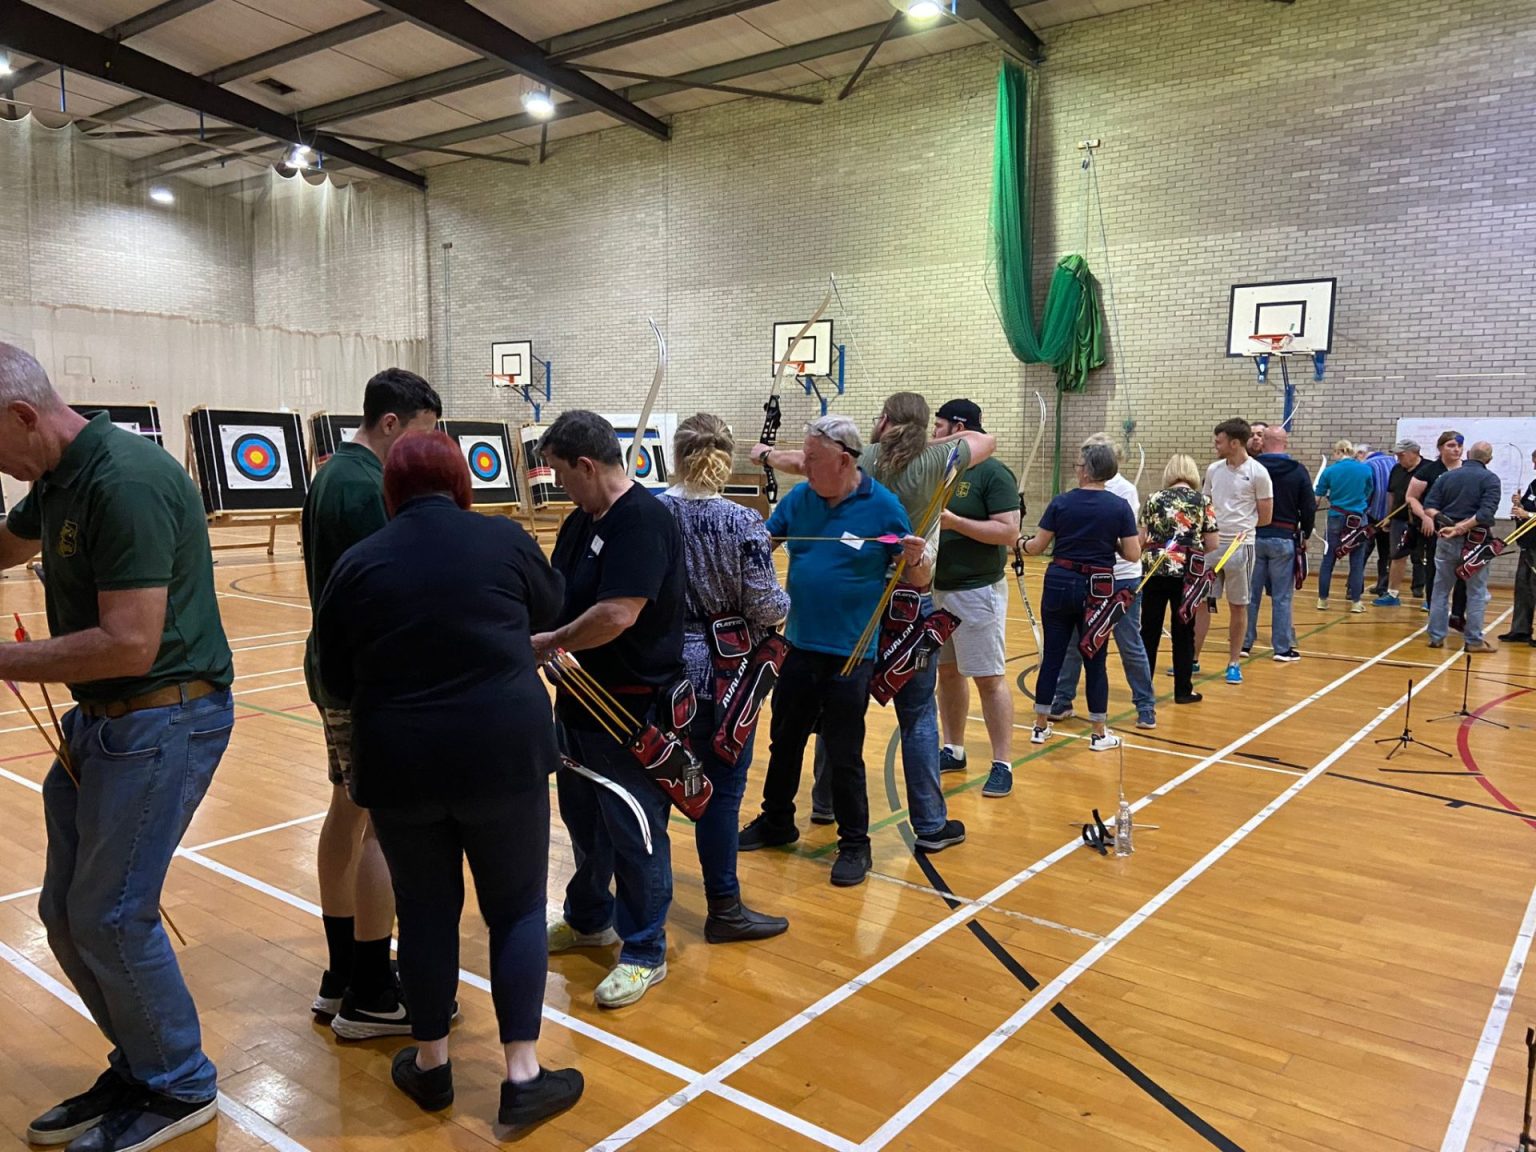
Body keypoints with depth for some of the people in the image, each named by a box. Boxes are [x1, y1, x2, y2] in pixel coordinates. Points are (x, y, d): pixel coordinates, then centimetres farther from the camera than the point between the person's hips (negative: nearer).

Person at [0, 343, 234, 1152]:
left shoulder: (124, 481, -22)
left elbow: (129, 643, -27)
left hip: (165, 720, -10)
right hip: (101, 718, 10)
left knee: (110, 916, 0)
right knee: (65, 913, 15)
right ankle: (137, 1067, 33)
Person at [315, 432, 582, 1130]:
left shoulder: (357, 563, 0)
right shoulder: (503, 539, -4)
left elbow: (336, 682, 7)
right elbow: (548, 606, 15)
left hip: (398, 765, 2)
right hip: (504, 753, -1)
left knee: (425, 910, 17)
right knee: (517, 908, 12)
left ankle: (430, 1063, 31)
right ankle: (523, 1076, 15)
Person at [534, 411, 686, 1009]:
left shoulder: (644, 520, -21)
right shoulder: (580, 522, 8)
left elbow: (617, 614, -29)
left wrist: (548, 643, -14)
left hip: (634, 706, -9)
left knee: (634, 830, 4)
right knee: (582, 818, 23)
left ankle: (644, 952, 21)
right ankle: (588, 919, 44)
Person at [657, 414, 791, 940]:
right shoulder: (742, 524, -15)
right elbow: (765, 606, -14)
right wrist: (785, 599, 7)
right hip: (721, 672, -5)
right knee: (722, 788, 6)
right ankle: (724, 910, 18)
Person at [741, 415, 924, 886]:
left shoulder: (883, 506, -11)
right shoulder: (799, 498, 0)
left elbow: (919, 578, -5)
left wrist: (916, 558, -27)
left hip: (850, 653, -5)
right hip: (799, 646, 5)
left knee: (844, 755, 5)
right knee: (784, 741, 19)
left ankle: (854, 843, 24)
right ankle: (776, 821, 39)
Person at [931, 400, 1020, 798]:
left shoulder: (993, 473, -12)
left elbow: (1009, 532, -19)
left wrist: (953, 521, -22)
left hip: (977, 593, -7)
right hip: (937, 589, 7)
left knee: (989, 678, -2)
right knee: (947, 671, 15)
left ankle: (1002, 765, 6)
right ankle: (953, 751, 27)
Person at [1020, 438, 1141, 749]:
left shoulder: (1061, 503, -4)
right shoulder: (1119, 507, -6)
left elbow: (1038, 546, 0)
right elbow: (1133, 554, -7)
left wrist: (1020, 543, 20)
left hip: (1060, 584, 1)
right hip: (1097, 589, -1)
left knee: (1052, 656, 9)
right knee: (1095, 661, 7)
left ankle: (1041, 726, 19)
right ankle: (1099, 733, 16)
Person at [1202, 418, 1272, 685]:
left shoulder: (1258, 473, -9)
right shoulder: (1214, 469, 6)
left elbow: (1265, 517, -4)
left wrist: (1240, 527, 5)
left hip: (1240, 546, -4)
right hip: (1211, 544, 4)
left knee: (1238, 606, 6)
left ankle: (1234, 663, 17)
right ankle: (1192, 659, 16)